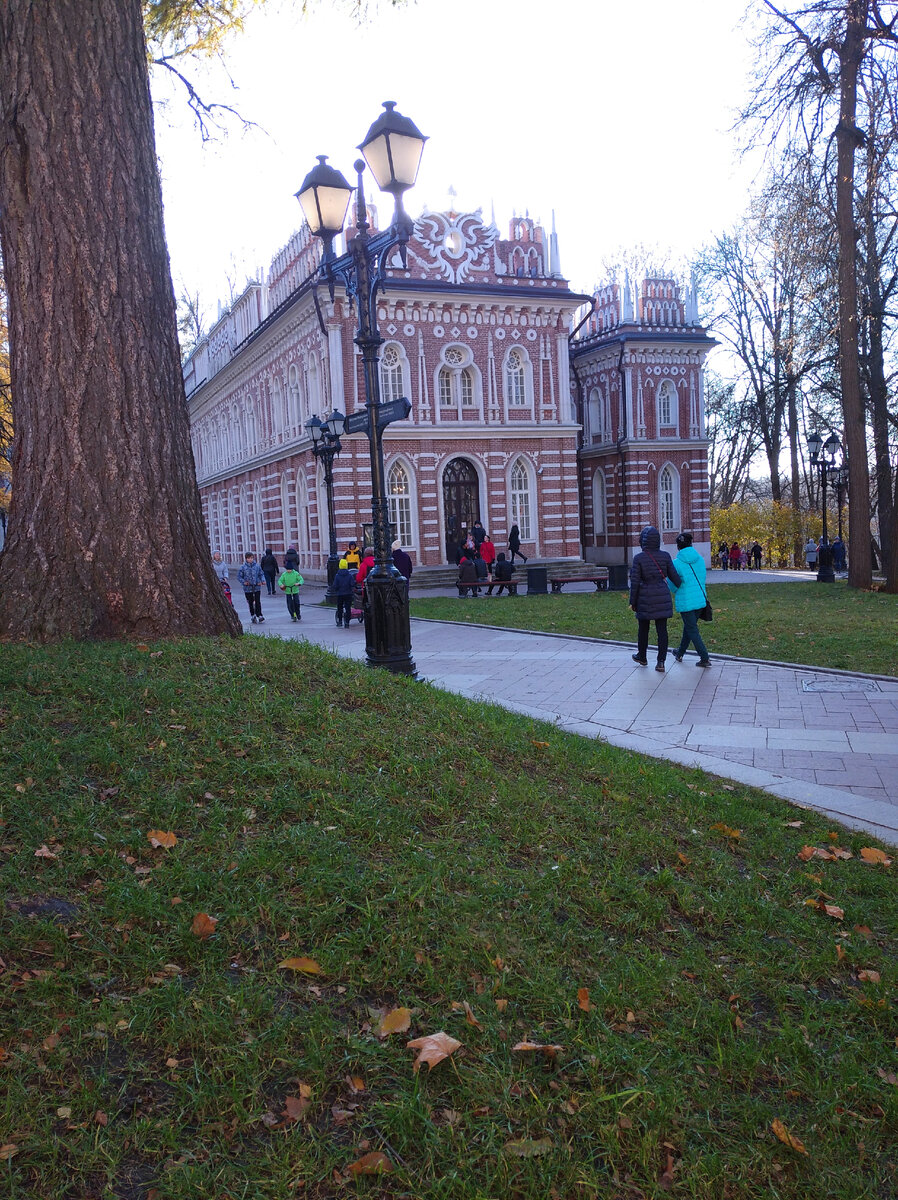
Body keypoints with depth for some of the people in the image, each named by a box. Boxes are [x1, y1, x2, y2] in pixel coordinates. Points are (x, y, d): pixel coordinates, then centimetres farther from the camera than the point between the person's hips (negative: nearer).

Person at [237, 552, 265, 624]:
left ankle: (259, 615, -4)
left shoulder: (257, 566, 1)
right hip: (248, 588, 1)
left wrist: (263, 580, -7)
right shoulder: (243, 567, -2)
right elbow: (239, 577, 3)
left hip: (257, 587, 0)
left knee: (257, 602, -6)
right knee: (250, 602, 10)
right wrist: (243, 582, -13)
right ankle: (253, 616, 20)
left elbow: (261, 574, 11)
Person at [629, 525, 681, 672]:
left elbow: (635, 582, -8)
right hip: (662, 597, 2)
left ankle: (642, 657, 32)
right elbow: (674, 576, 1)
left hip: (645, 598, -2)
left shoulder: (639, 558, -10)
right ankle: (661, 662, -1)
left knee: (643, 628, 15)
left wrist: (633, 602, 1)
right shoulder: (665, 556, -3)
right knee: (662, 630, 4)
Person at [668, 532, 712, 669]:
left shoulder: (676, 563, -14)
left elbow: (672, 586, -6)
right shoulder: (700, 559, 0)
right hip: (700, 599, 6)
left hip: (685, 602, -6)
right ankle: (680, 653, 35)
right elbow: (702, 578, 12)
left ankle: (705, 658, 0)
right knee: (689, 627, 20)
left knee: (692, 630, 3)